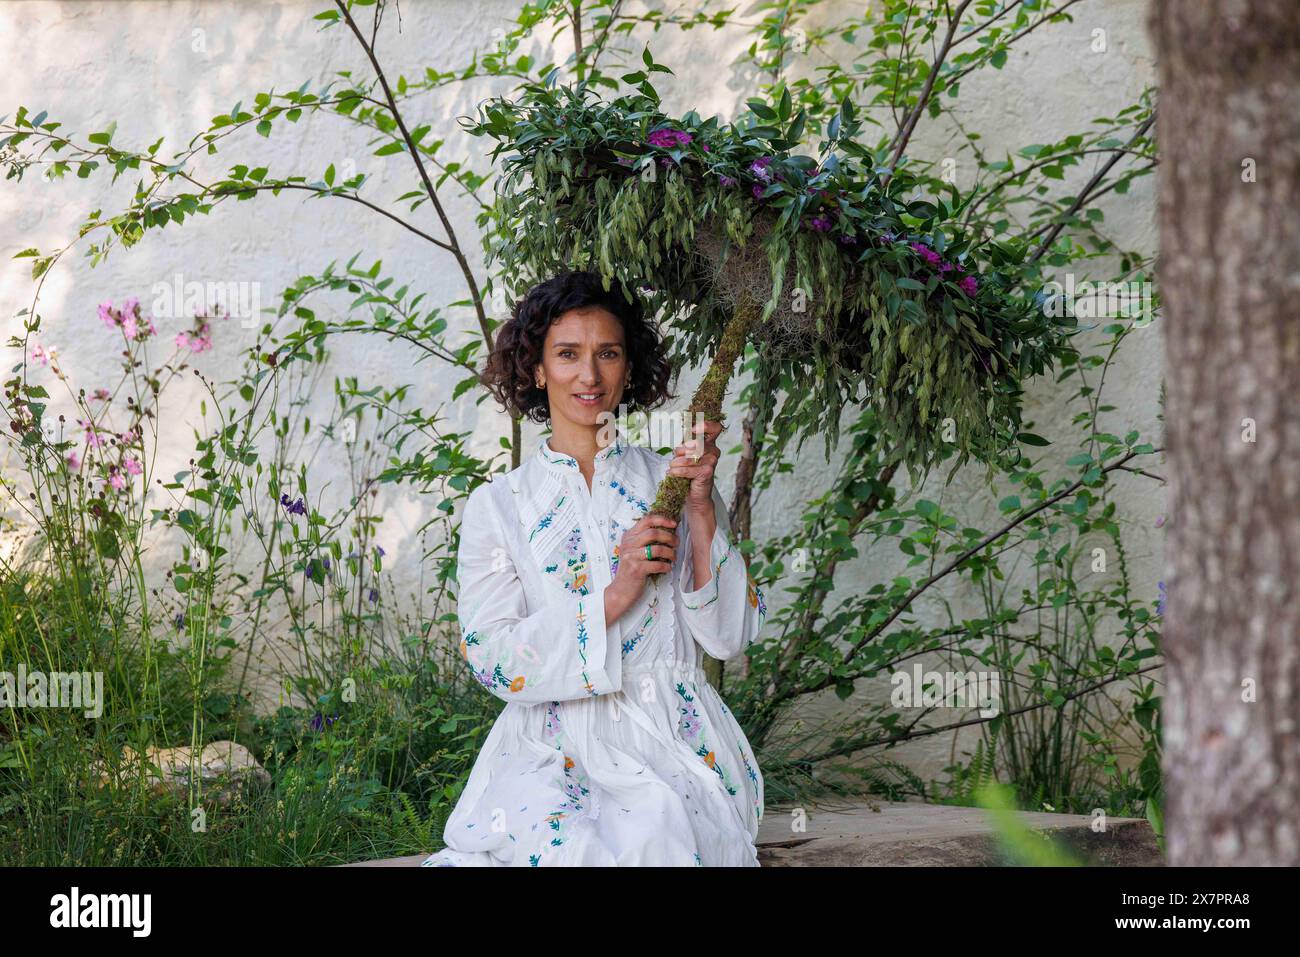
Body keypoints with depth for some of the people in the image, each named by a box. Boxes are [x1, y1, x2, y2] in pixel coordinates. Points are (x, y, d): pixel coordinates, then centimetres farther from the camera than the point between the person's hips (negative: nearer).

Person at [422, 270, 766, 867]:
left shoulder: (668, 483, 12)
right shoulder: (497, 505, 9)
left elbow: (730, 637, 5)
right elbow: (491, 658, -3)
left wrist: (700, 509, -7)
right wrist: (612, 597, -13)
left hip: (673, 749, 1)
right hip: (553, 751, -1)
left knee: (655, 839, -32)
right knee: (549, 839, -33)